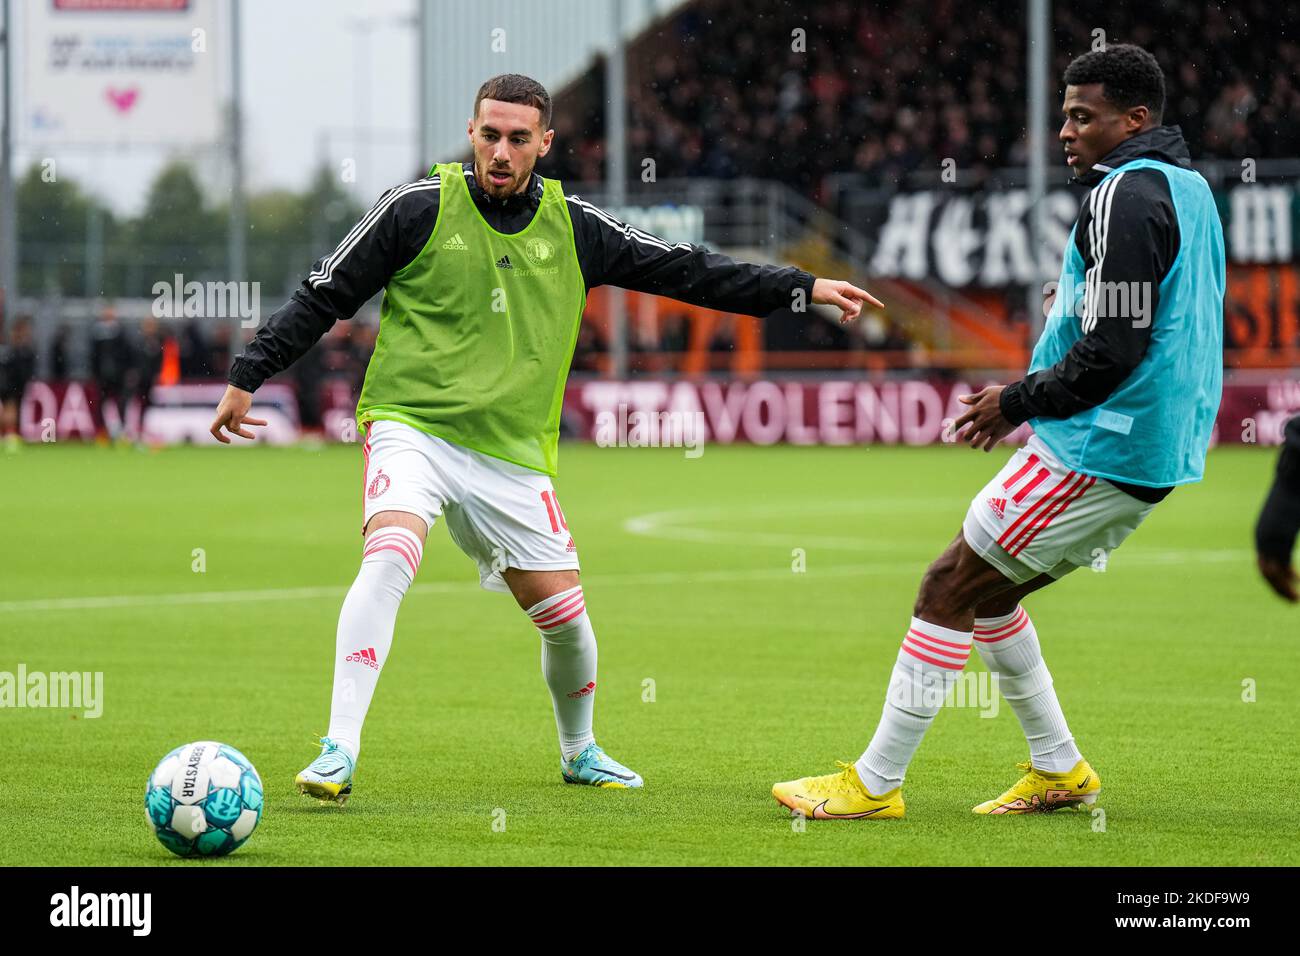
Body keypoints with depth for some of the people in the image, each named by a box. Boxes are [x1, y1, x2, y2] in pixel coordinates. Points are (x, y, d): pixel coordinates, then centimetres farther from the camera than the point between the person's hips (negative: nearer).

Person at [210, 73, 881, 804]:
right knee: (389, 558, -30)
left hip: (514, 455, 4)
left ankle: (580, 751, 34)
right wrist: (248, 376, 0)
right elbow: (324, 297, 2)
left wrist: (803, 288, 9)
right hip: (412, 425, -4)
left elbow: (686, 270, 12)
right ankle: (340, 752, -30)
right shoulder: (421, 208, -5)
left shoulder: (574, 227, 5)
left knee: (566, 616, 5)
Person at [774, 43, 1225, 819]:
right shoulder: (1189, 188, 15)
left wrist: (1018, 402, -10)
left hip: (1097, 454, -10)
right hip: (1155, 453, 10)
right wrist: (1031, 397, 18)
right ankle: (1059, 770, 21)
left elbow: (1112, 351, -23)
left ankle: (875, 784, -2)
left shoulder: (1126, 195, -16)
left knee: (950, 589, -5)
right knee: (982, 591, 19)